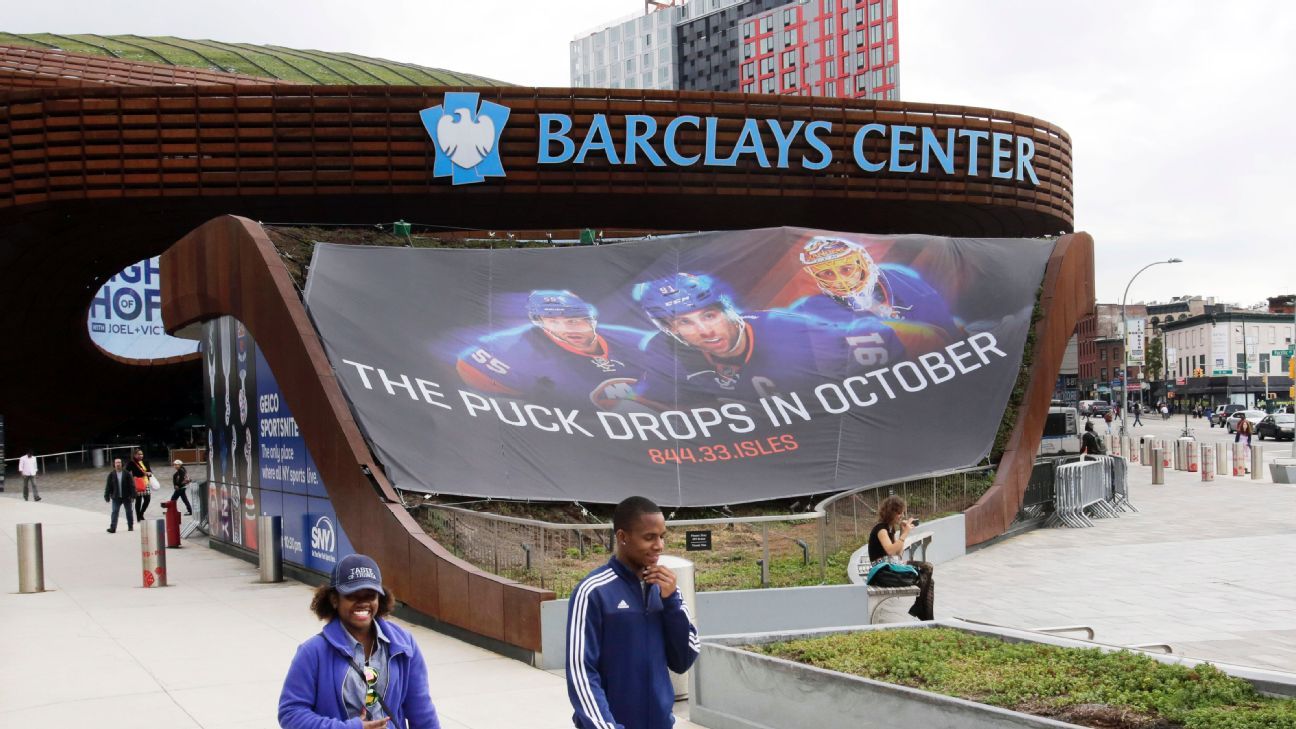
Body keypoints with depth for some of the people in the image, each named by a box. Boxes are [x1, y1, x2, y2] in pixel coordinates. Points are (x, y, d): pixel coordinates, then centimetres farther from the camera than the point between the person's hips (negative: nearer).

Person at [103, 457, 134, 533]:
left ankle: (130, 526, 25)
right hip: (116, 497, 0)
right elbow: (108, 486, 1)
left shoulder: (126, 473, -5)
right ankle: (113, 528, -11)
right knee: (114, 512, -8)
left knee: (129, 512, 11)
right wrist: (107, 496, -2)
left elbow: (132, 485, -5)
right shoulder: (111, 474, -2)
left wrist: (132, 495, -9)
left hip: (126, 497, 0)